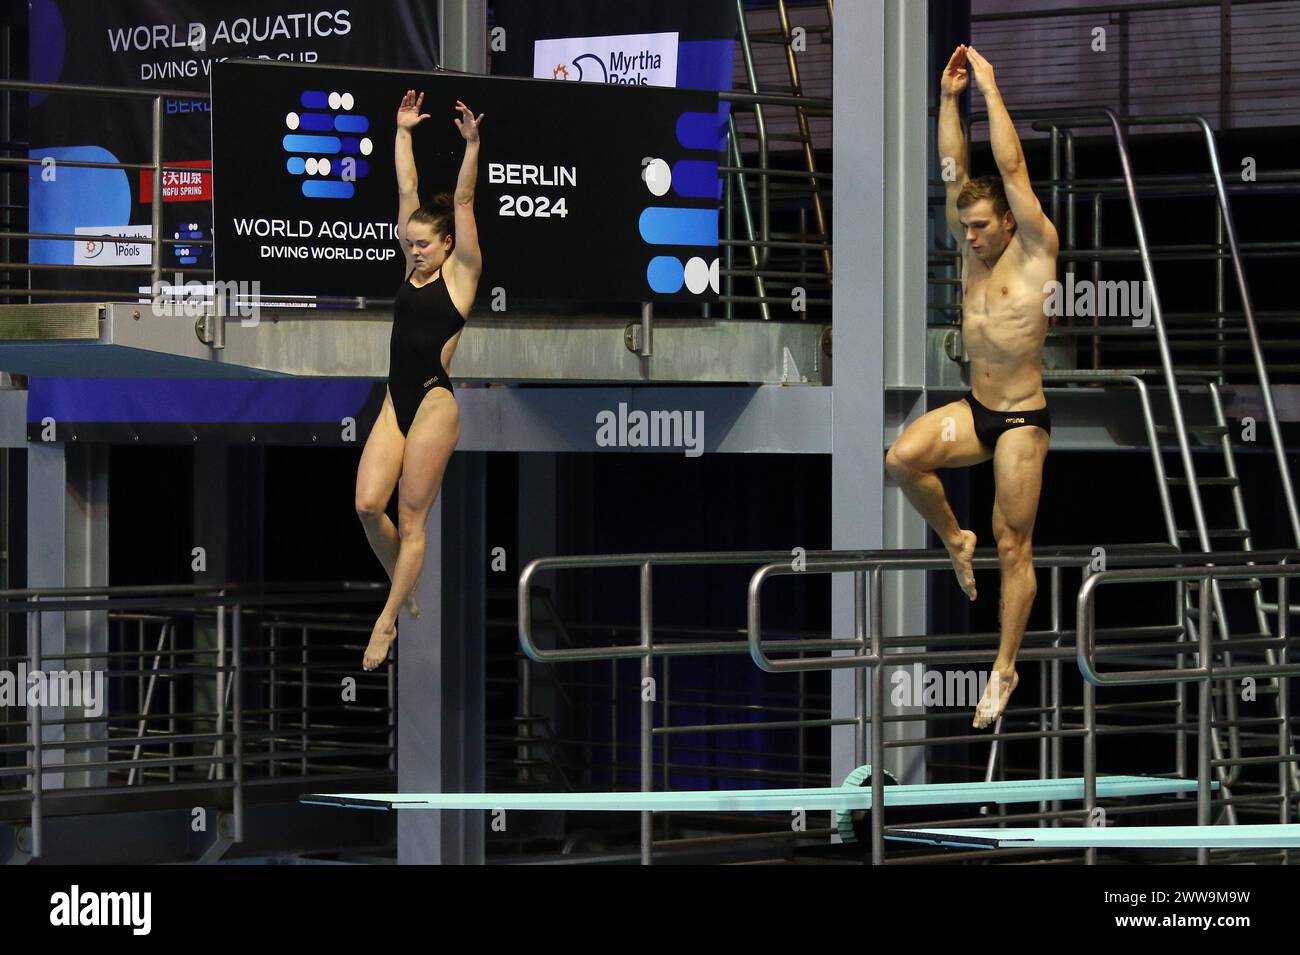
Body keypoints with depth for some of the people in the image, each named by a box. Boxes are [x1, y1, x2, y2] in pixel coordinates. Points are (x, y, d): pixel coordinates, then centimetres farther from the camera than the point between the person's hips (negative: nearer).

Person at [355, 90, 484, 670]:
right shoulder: (414, 267, 12)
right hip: (396, 402, 6)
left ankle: (388, 620, 4)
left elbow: (463, 202, -10)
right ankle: (404, 588, 16)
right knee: (368, 505, -7)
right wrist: (402, 133, 12)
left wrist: (471, 145, -18)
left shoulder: (461, 272, -2)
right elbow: (407, 192, 12)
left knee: (411, 519, -2)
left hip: (434, 404, -6)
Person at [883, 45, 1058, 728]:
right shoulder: (972, 253, 8)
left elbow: (1011, 168, -16)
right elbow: (953, 174, 2)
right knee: (902, 459, -22)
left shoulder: (1035, 252, -8)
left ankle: (1005, 669, 7)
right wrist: (949, 97, -4)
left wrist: (990, 88, -13)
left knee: (1014, 546, -2)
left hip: (1022, 420, -5)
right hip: (973, 410, 5)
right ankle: (955, 541, 5)